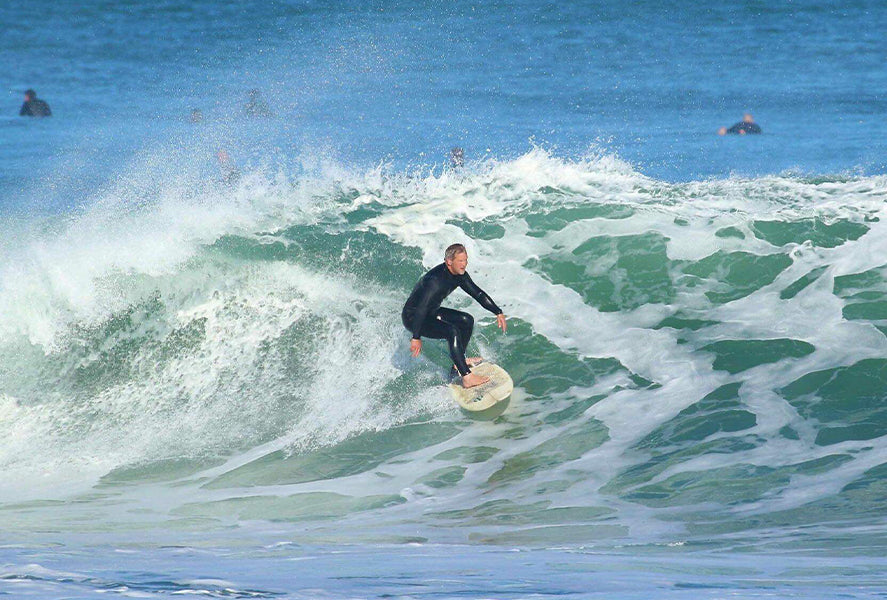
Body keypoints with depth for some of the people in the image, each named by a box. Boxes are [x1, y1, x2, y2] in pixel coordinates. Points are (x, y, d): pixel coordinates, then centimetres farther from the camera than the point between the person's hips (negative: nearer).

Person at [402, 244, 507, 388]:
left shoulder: (459, 274, -4)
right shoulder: (436, 280, -33)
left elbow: (477, 293, 9)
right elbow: (421, 308, -34)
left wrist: (498, 312, 8)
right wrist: (416, 337, -35)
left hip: (431, 312, 10)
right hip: (412, 317, -10)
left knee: (467, 320, 12)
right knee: (452, 331, -27)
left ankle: (459, 361, 24)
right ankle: (467, 377, -28)